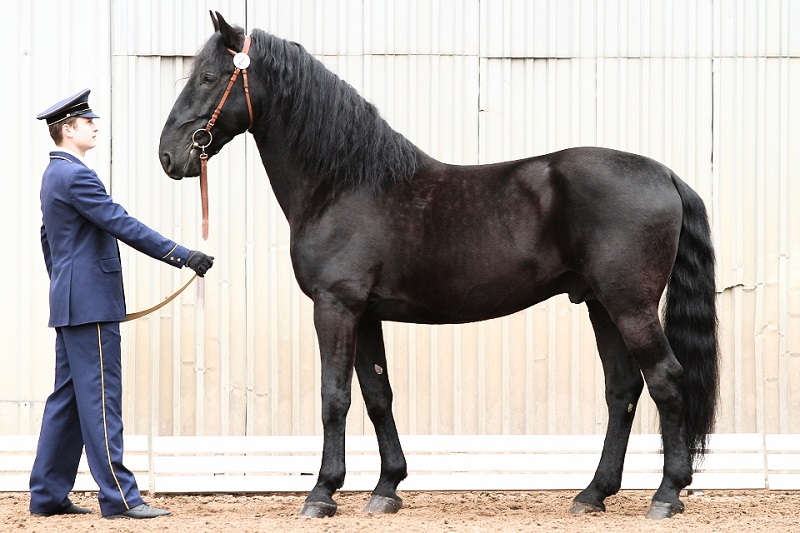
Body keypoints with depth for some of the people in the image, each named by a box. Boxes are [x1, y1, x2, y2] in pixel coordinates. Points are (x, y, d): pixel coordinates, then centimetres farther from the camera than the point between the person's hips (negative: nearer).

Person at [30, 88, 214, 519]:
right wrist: (182, 256, -22)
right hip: (90, 302, -11)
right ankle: (119, 497, -8)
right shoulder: (75, 176, -16)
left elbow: (48, 239, 25)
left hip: (70, 302, 11)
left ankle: (47, 495, 15)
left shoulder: (55, 174, 17)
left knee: (67, 398, 12)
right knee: (101, 399, -9)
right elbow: (123, 225, -21)